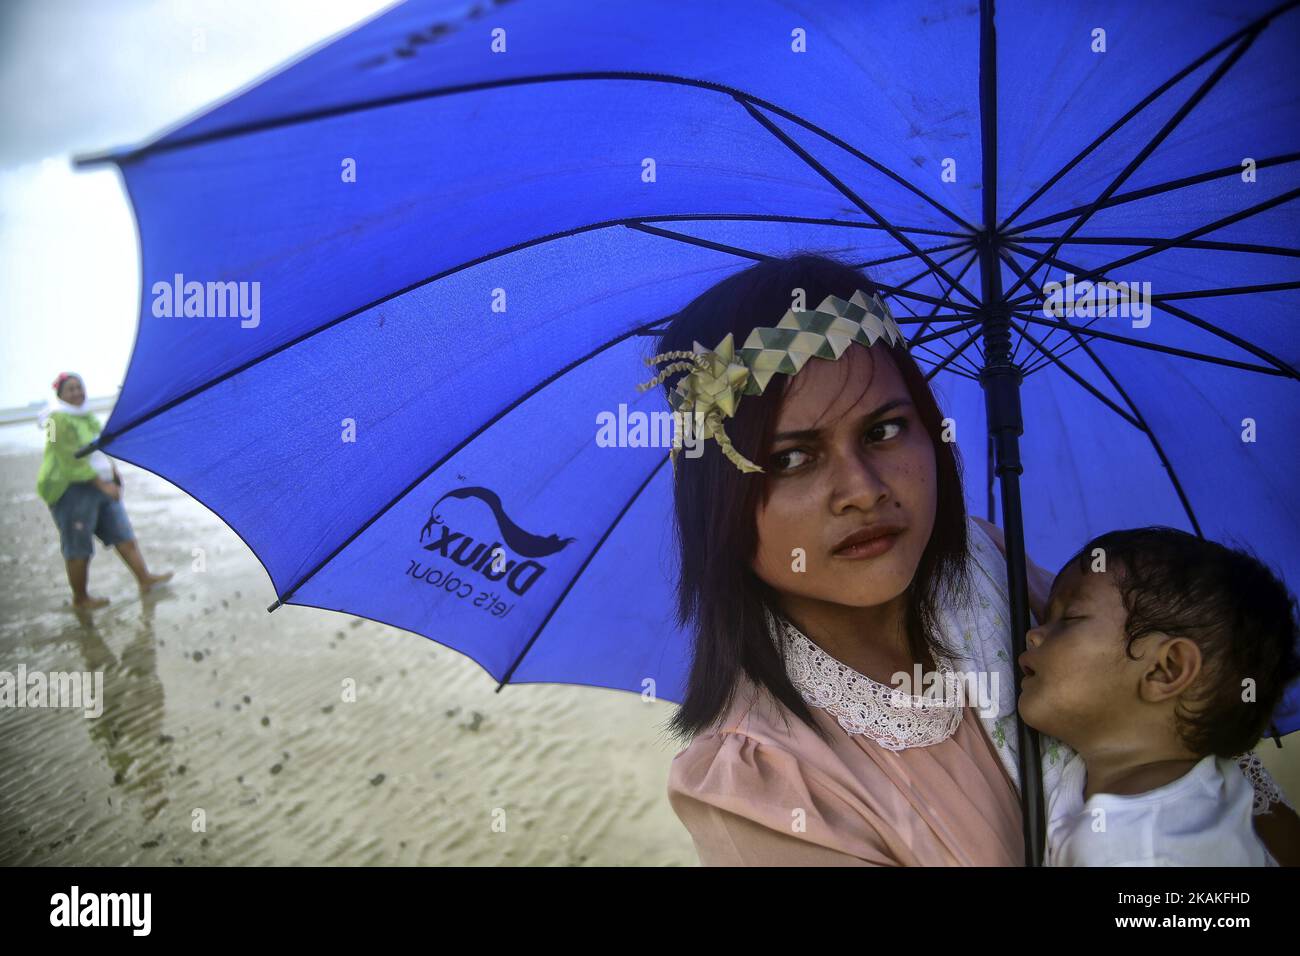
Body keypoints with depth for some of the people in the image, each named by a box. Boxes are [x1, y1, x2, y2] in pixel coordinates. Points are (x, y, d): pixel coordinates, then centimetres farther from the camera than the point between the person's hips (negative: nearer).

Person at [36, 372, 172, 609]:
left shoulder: (87, 417, 13)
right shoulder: (60, 421, -16)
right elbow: (73, 460, -22)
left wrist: (113, 469, 7)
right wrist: (102, 484, -22)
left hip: (102, 485, 9)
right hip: (72, 489, -9)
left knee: (123, 534, 6)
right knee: (78, 549, 0)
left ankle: (144, 579, 10)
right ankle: (80, 598, 11)